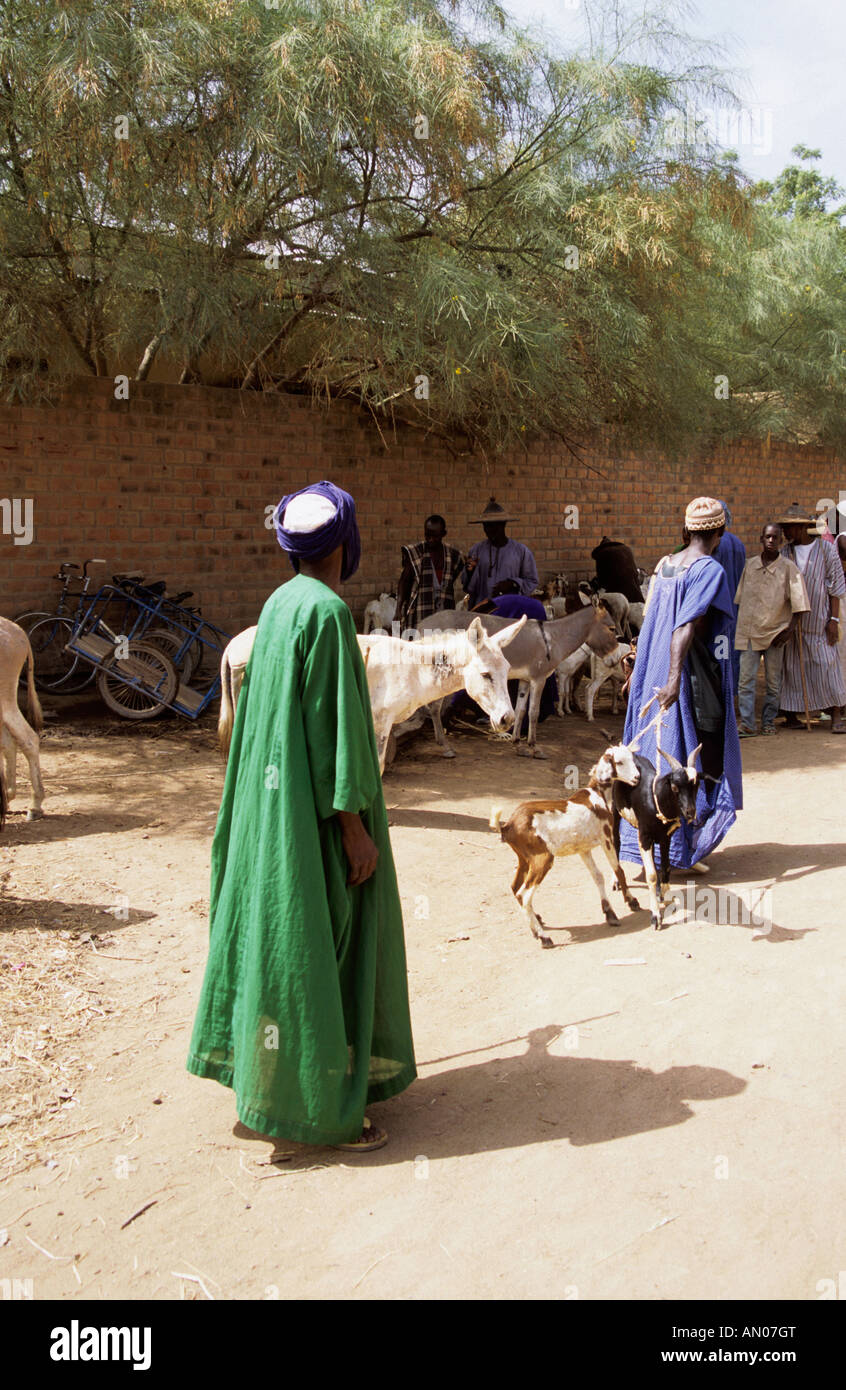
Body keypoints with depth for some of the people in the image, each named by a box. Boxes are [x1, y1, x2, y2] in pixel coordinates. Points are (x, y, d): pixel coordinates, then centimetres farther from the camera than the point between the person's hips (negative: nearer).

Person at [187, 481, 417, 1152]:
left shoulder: (280, 603, 9)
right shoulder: (327, 611, -19)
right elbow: (332, 721, -22)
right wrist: (355, 824, -19)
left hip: (273, 796, 10)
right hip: (316, 811, -10)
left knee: (282, 931, 18)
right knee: (320, 944, 0)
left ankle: (275, 1077, 33)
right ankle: (322, 1105, 12)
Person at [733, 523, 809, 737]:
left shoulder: (788, 568, -2)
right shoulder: (750, 565, 7)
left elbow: (798, 602, -3)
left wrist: (791, 629, -12)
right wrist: (738, 626, 14)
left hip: (775, 632, -2)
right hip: (749, 631, 2)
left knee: (773, 682, 6)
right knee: (746, 679, -6)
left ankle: (768, 721, 20)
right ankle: (747, 724, -4)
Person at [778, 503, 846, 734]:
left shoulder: (825, 550, -1)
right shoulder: (784, 553, 6)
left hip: (818, 621, -2)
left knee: (827, 665, -3)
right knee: (791, 667, 3)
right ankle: (791, 716, 12)